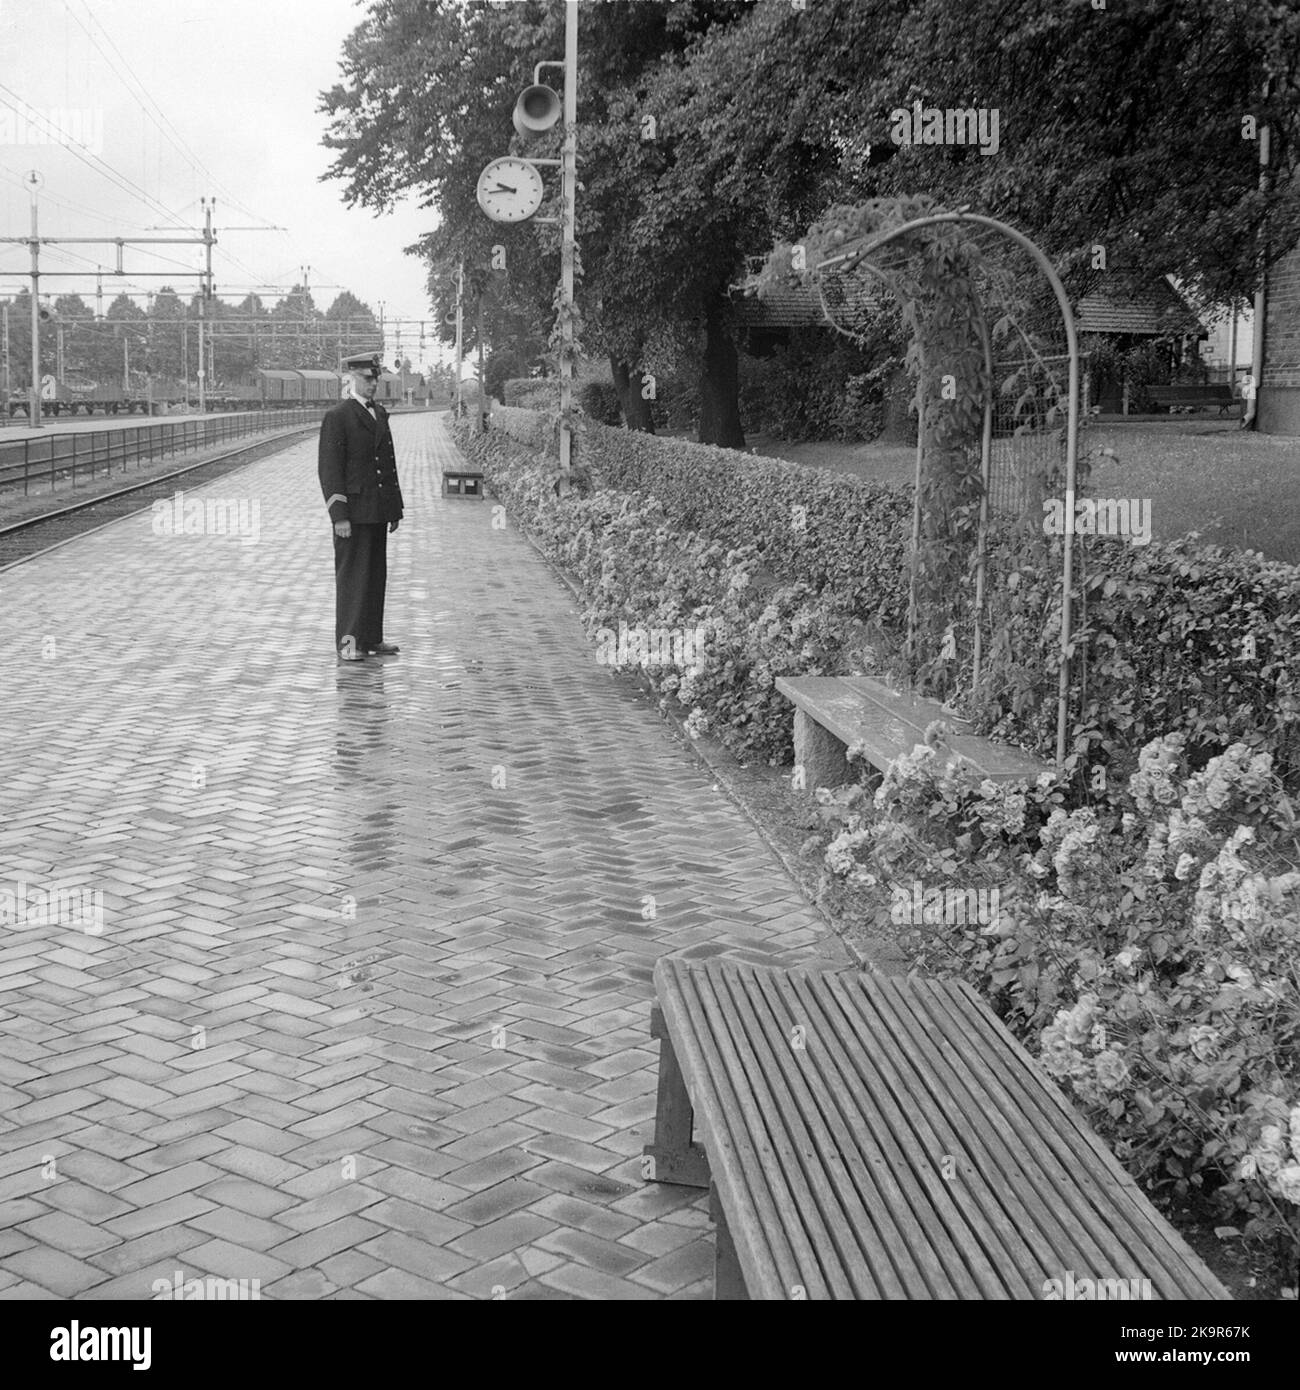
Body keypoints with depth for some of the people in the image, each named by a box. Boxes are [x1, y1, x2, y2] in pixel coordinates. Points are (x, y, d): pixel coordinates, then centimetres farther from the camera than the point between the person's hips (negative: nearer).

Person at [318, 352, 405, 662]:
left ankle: (371, 638, 18)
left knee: (377, 575, 10)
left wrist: (395, 508, 15)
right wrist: (339, 515, -17)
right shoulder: (337, 416, -7)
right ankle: (348, 642, 1)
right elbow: (329, 468, -11)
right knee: (352, 575, -3)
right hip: (353, 512, -7)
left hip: (377, 511, 7)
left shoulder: (380, 413, 15)